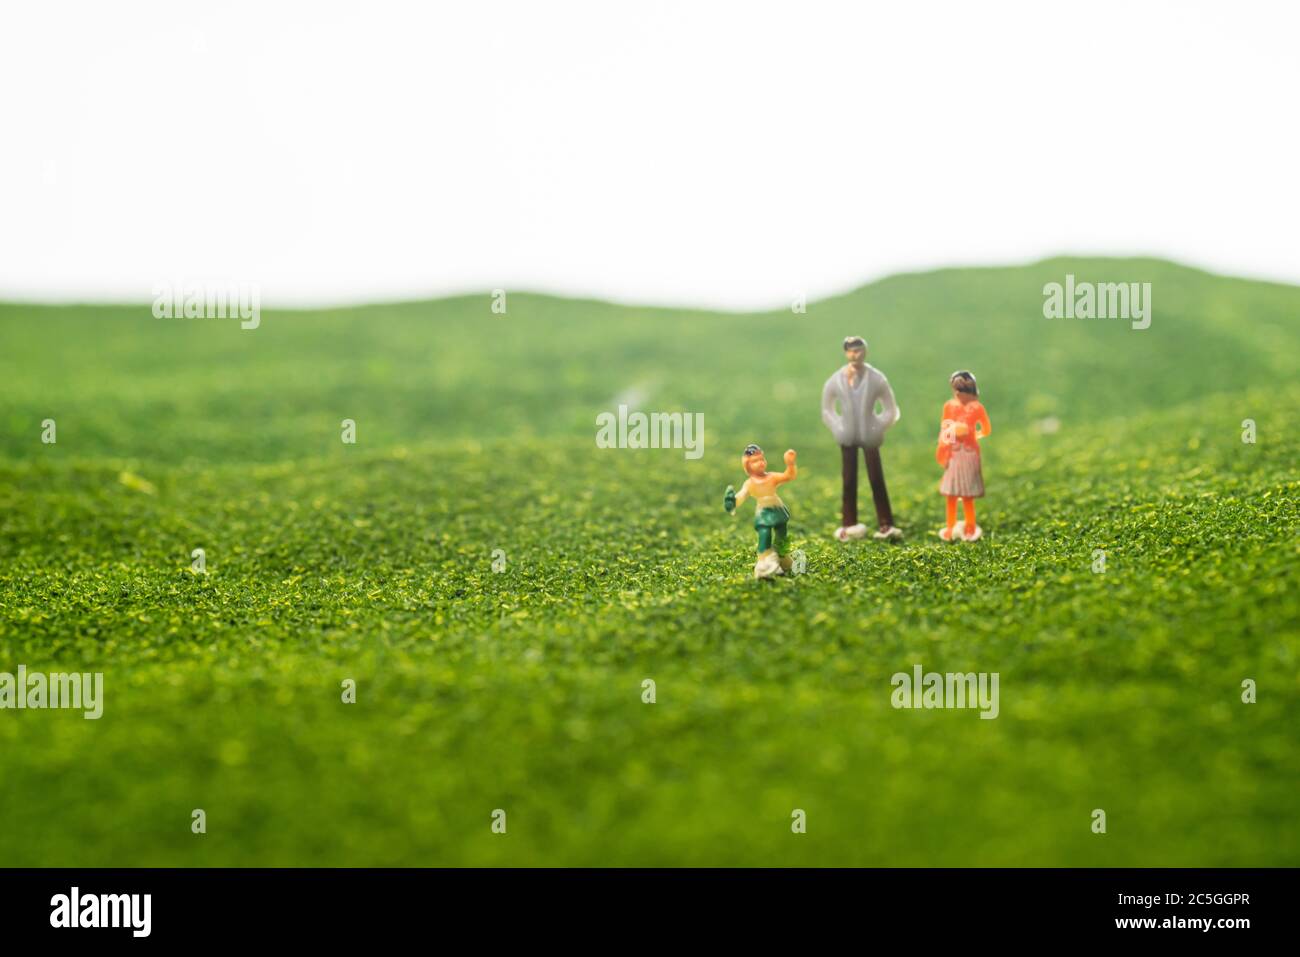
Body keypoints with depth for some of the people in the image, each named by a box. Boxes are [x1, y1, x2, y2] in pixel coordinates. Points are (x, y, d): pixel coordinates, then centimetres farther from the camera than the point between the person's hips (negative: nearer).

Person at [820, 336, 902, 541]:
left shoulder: (877, 379, -3)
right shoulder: (836, 381, 0)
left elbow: (891, 411, 6)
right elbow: (827, 410, 13)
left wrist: (877, 428, -4)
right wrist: (838, 429, 2)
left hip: (869, 437, -1)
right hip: (848, 438, 1)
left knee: (877, 481, -3)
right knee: (849, 482, 1)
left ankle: (885, 526, -1)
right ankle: (848, 526, 7)